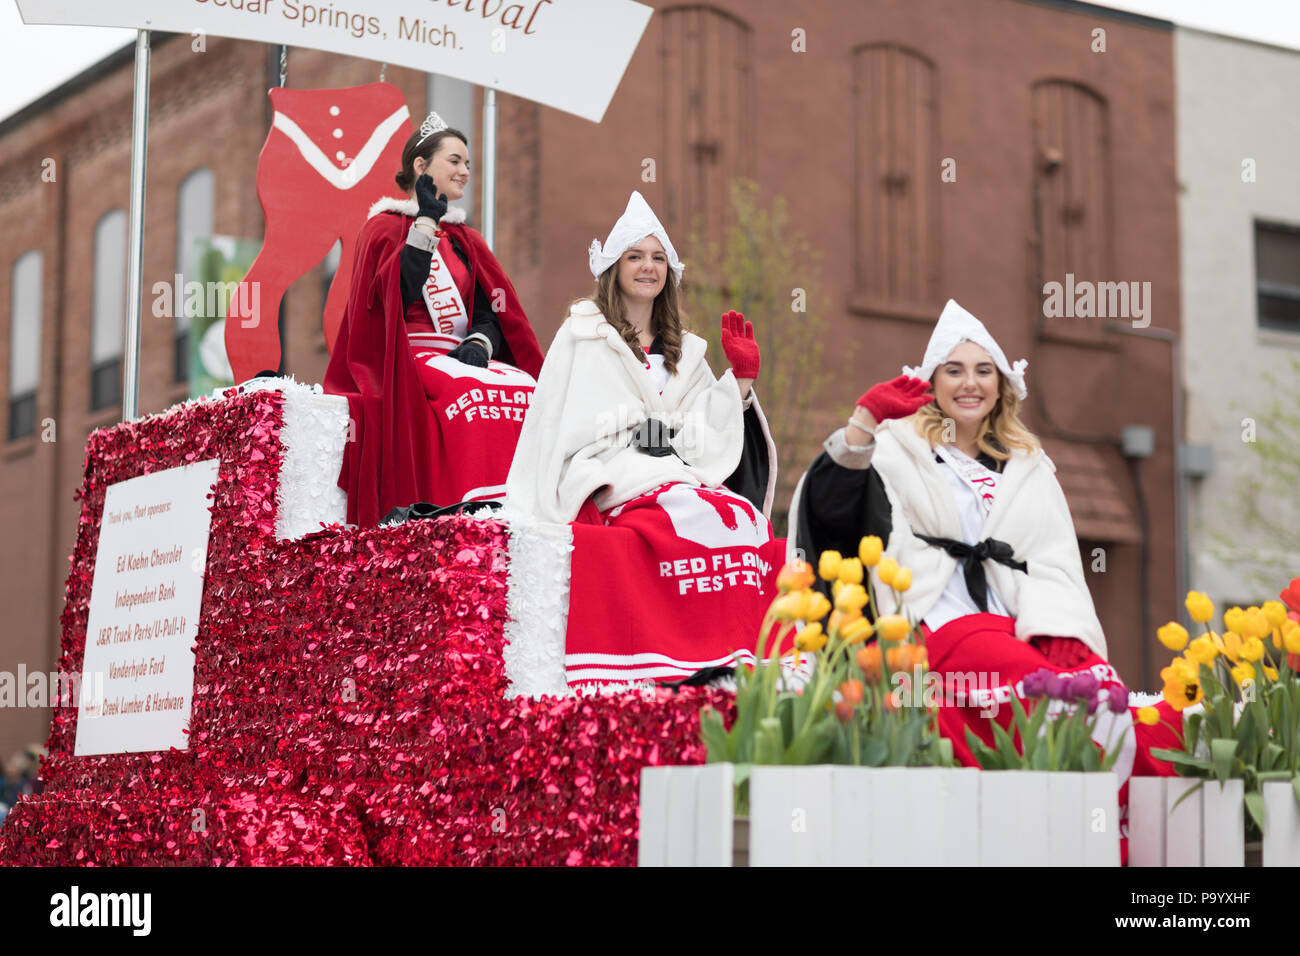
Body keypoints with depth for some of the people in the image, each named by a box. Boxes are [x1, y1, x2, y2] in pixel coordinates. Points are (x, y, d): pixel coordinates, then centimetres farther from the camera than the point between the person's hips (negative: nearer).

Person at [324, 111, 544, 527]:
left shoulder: (465, 240, 24)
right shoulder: (384, 227, 6)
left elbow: (492, 311, 14)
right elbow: (400, 294, -13)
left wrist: (479, 343, -9)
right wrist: (427, 220, -9)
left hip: (459, 357, 5)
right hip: (405, 362, -5)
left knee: (525, 385, -25)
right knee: (465, 392, -36)